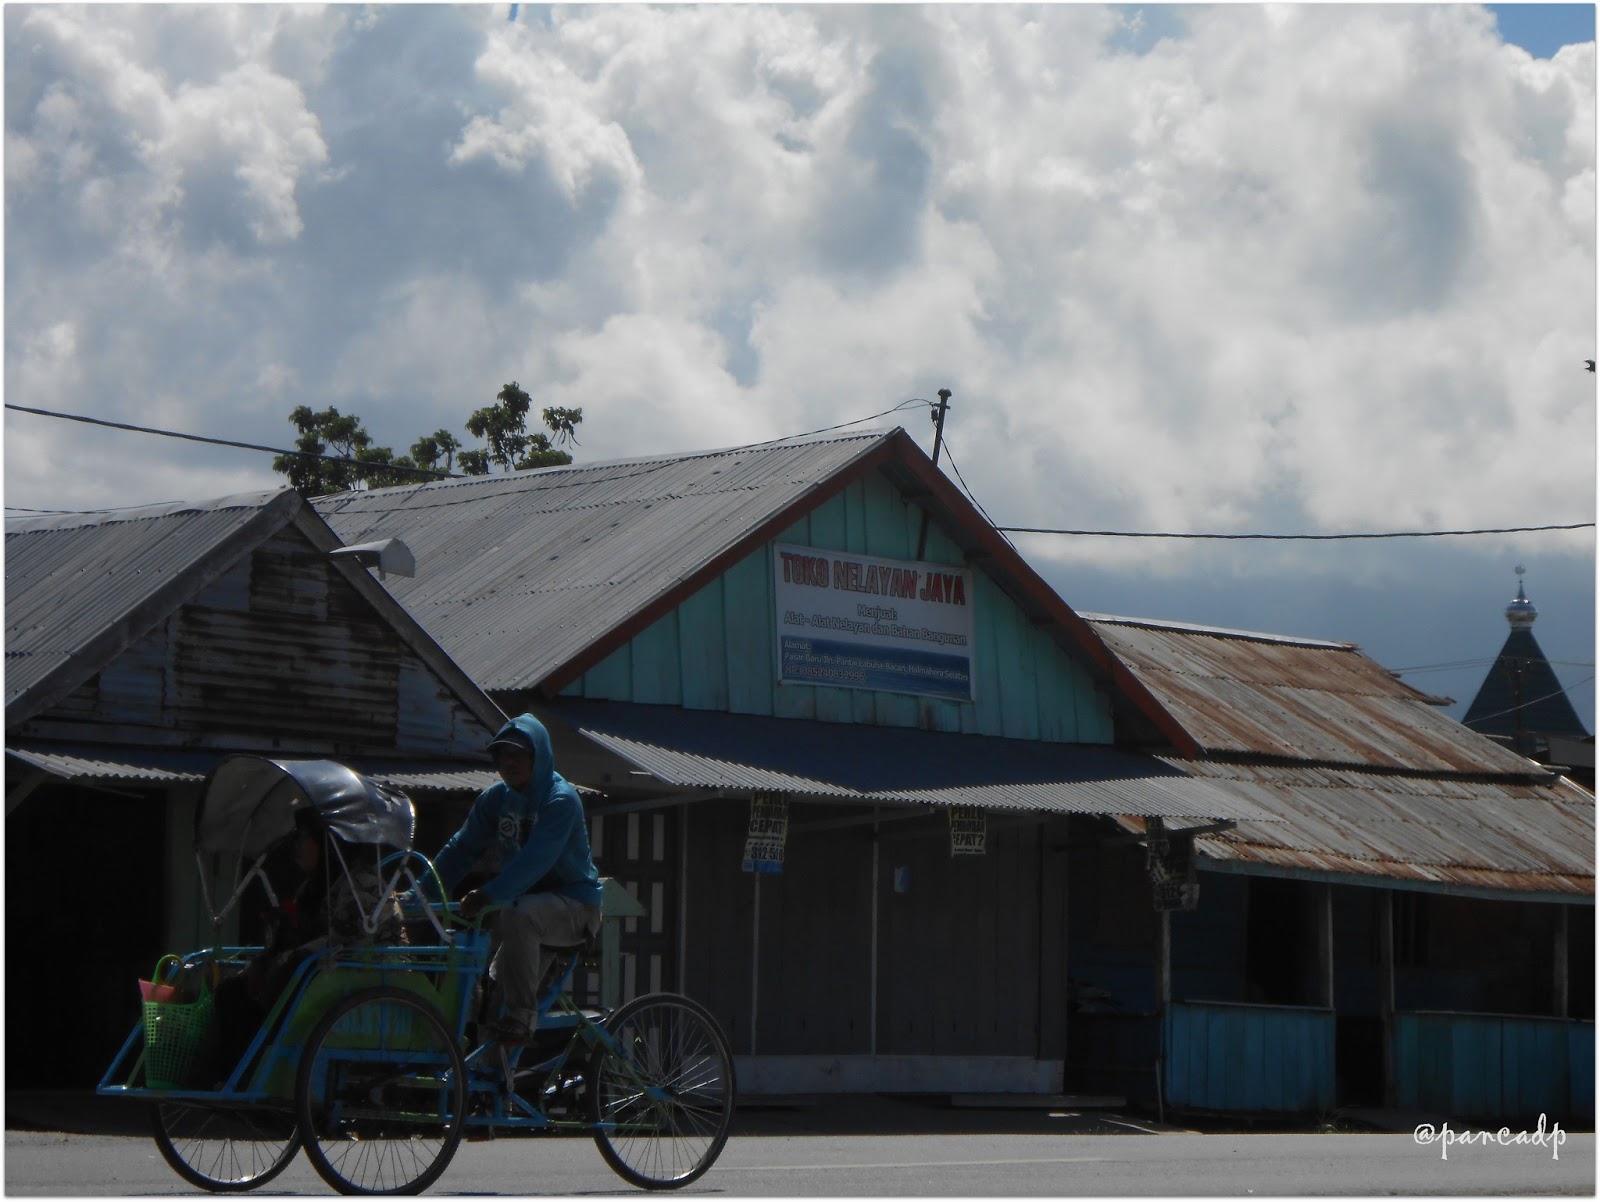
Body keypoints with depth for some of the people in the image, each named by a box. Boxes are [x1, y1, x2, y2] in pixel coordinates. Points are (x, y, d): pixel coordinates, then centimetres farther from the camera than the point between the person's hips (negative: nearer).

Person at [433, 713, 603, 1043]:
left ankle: (522, 1016, -30)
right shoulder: (496, 797, 3)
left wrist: (488, 895, -43)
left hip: (575, 906, -8)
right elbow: (461, 848, 1)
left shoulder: (561, 799, -18)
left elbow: (535, 860, -31)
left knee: (518, 916, -35)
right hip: (532, 906, 8)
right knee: (497, 987, 4)